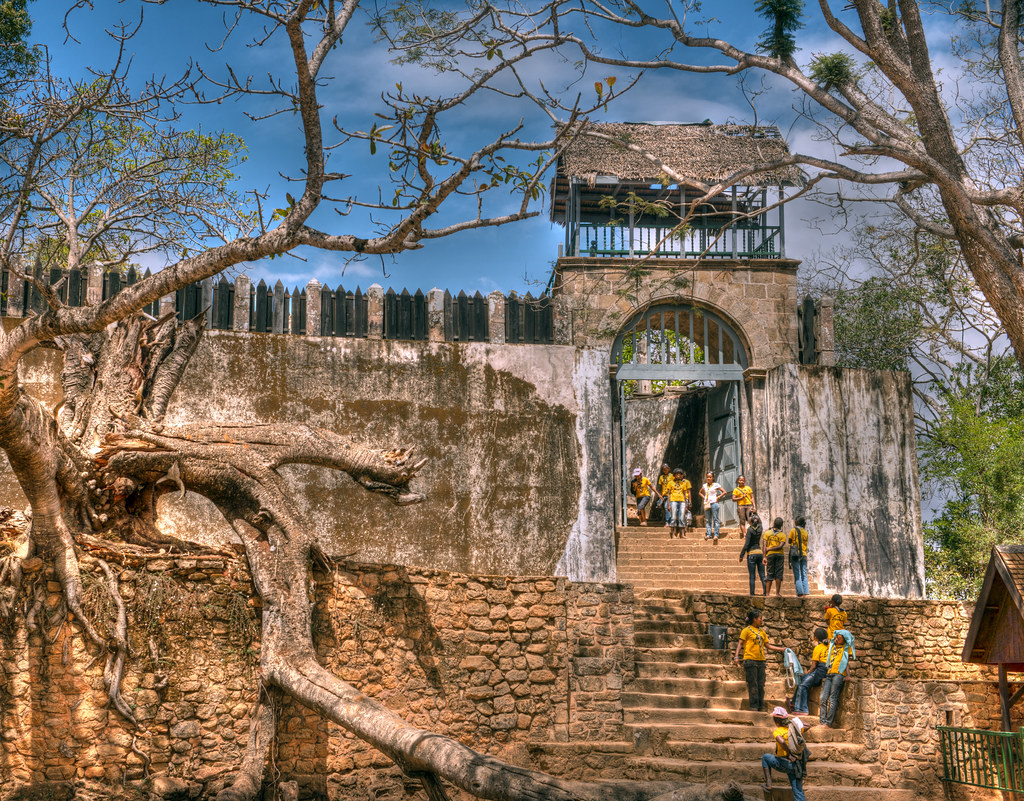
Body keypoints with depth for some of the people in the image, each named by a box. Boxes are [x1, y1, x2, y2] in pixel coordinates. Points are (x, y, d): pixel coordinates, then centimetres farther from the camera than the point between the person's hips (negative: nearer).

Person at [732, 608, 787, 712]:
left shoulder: (762, 631, 17)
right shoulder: (747, 630, -1)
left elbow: (768, 645, 20)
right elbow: (740, 643, -5)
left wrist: (782, 649, 15)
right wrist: (736, 656, -17)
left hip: (761, 660, 6)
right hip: (750, 660, -6)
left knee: (761, 684, 4)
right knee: (753, 684, -7)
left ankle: (760, 705, 8)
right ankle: (754, 706, -5)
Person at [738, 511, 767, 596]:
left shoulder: (750, 530, -11)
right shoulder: (760, 528, 4)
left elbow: (746, 544, -14)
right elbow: (759, 521, 31)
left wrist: (741, 555, -8)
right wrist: (755, 513, 43)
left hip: (751, 554, -5)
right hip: (760, 553, 5)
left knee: (752, 576, -3)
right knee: (762, 575, 5)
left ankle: (752, 593, -5)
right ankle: (765, 593, 1)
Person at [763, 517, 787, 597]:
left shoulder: (767, 533, 5)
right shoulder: (783, 534, 1)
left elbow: (765, 546, -2)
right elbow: (780, 546, -11)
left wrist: (764, 557, -2)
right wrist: (770, 549, -4)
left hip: (770, 554, 1)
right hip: (780, 554, -1)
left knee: (770, 573, 6)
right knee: (779, 573, 0)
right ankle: (777, 592, -5)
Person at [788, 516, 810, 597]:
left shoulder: (793, 530, -3)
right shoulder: (805, 532, 9)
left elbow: (789, 541, 5)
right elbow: (805, 543, 12)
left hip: (796, 554, -4)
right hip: (804, 554, 4)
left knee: (797, 574, -3)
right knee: (804, 574, 8)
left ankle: (800, 593, -8)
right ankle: (805, 591, 3)